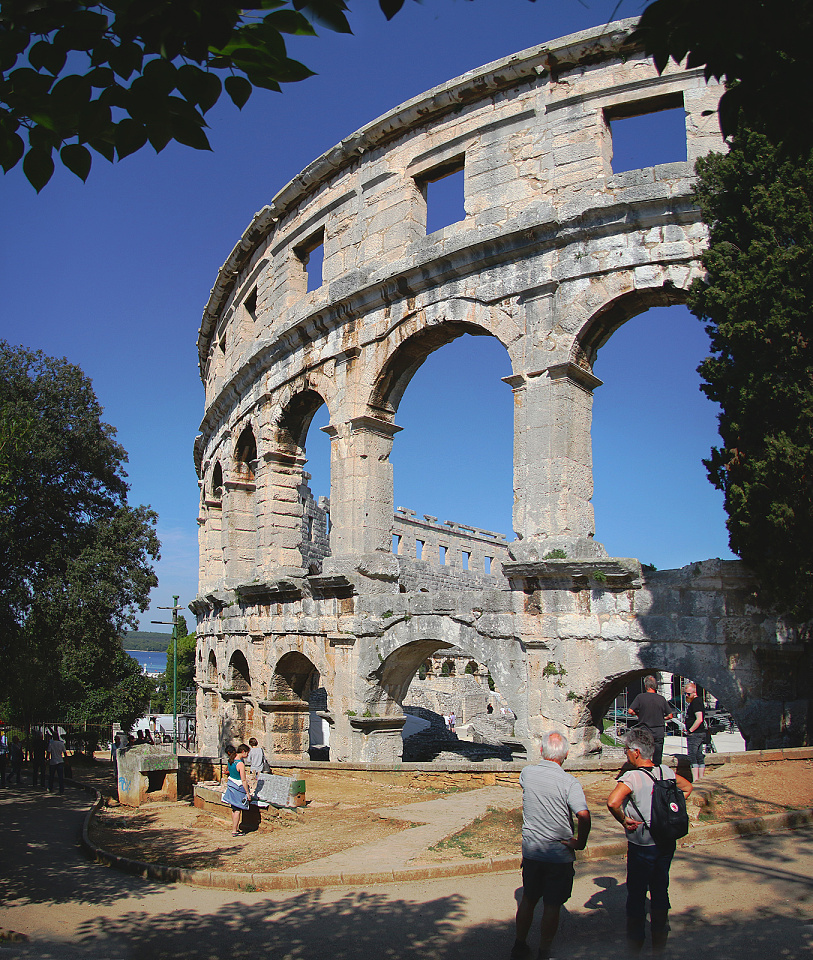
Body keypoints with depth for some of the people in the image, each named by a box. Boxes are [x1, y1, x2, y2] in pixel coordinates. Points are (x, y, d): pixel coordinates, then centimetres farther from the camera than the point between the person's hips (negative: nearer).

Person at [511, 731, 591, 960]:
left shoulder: (527, 773, -6)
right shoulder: (569, 782, -19)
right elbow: (583, 815, -30)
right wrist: (580, 843, -15)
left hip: (530, 852, 4)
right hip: (559, 855, -4)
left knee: (528, 900, 20)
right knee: (552, 906, 11)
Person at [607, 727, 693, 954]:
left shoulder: (631, 777, -21)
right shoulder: (667, 772, -2)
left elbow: (612, 802, -36)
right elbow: (687, 787, 16)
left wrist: (623, 820, -19)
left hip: (641, 847, -6)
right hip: (667, 843, 6)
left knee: (636, 893, 11)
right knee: (660, 890, 20)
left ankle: (635, 941, 22)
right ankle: (660, 937, 31)